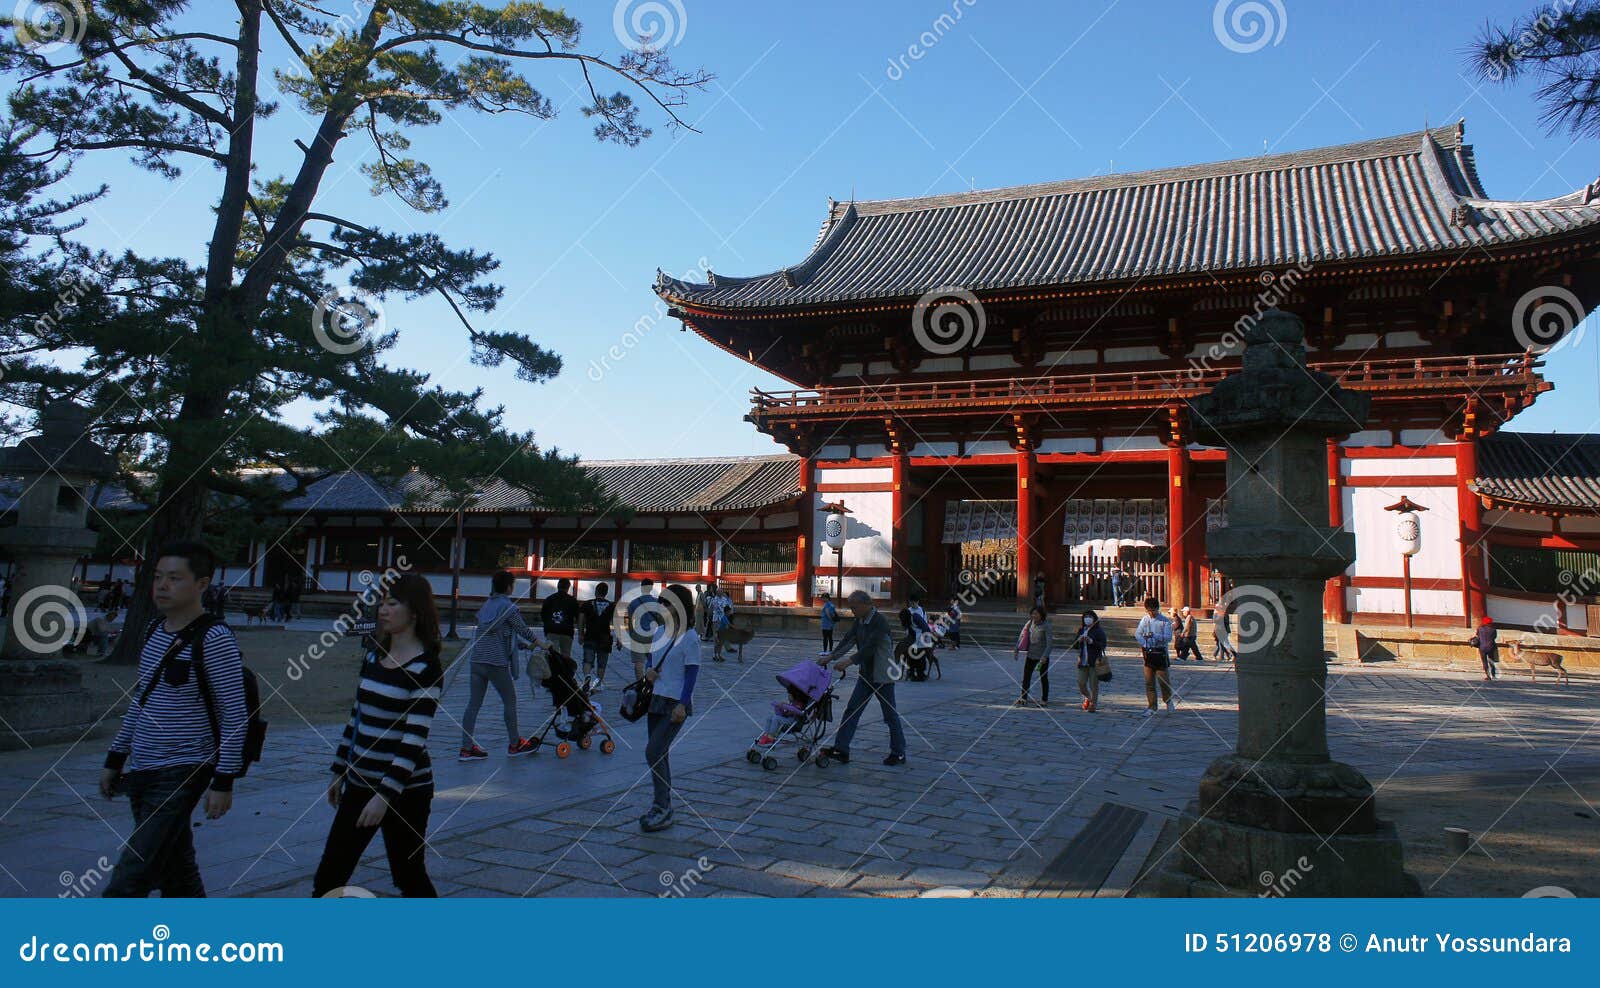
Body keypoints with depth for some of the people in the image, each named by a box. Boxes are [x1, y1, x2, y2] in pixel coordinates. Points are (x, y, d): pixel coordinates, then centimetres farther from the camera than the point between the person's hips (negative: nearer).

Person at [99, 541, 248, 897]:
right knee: (177, 876, 15)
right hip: (141, 774, 7)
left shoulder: (214, 640, -14)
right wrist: (115, 759, 20)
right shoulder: (155, 631, 9)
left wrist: (224, 781, -15)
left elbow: (234, 715, -14)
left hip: (181, 776, -7)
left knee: (127, 884, -8)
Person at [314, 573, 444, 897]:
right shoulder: (373, 659, 7)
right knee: (329, 875, 9)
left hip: (405, 789, -7)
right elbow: (355, 717, 16)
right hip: (360, 784, 7)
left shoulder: (425, 669, -16)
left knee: (409, 876, 5)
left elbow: (414, 739, -20)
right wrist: (339, 770, 18)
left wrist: (386, 795, -24)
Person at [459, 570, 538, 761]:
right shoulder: (508, 607, -8)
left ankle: (467, 748, 7)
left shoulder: (486, 605, 14)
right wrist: (541, 644, 12)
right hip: (497, 663, -6)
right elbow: (523, 630, -4)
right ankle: (514, 744, 18)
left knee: (474, 704, 6)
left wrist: (526, 643, 28)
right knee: (509, 701, 9)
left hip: (476, 661, 7)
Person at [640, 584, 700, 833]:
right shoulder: (661, 632, 10)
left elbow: (692, 673, -14)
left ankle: (662, 809, -5)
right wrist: (648, 672, 0)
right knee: (658, 755, 12)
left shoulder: (689, 637, -12)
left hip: (676, 704, -8)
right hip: (656, 700, 8)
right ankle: (662, 807, 23)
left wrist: (682, 705, -19)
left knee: (653, 752, -15)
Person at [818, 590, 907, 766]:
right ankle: (841, 749, 5)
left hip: (882, 675, -8)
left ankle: (899, 753, 17)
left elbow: (870, 647, -28)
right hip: (866, 674, 8)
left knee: (890, 714, 4)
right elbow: (848, 639, 4)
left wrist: (849, 661, -32)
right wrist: (832, 656, -7)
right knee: (852, 710, 3)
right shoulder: (859, 621, 5)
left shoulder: (880, 621, -21)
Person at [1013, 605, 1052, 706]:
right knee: (1026, 676, 2)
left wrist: (1045, 656, -28)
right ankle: (1023, 699, 7)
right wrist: (1017, 649, -3)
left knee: (1043, 678, 9)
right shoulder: (1029, 623, 2)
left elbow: (1049, 643, -18)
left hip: (1042, 657, -5)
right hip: (1031, 655, 5)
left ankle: (1044, 700, 20)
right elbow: (1022, 636, 6)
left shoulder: (1046, 626, -13)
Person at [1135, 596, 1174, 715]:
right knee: (1149, 682, 4)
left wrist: (1154, 636, -26)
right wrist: (1142, 642, -15)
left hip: (1160, 652, -3)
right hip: (1148, 652, 3)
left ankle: (1168, 700, 27)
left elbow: (1168, 638, -13)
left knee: (1163, 679, 1)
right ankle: (1151, 706, 11)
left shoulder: (1165, 621, -4)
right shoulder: (1144, 619, 8)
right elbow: (1138, 633, 5)